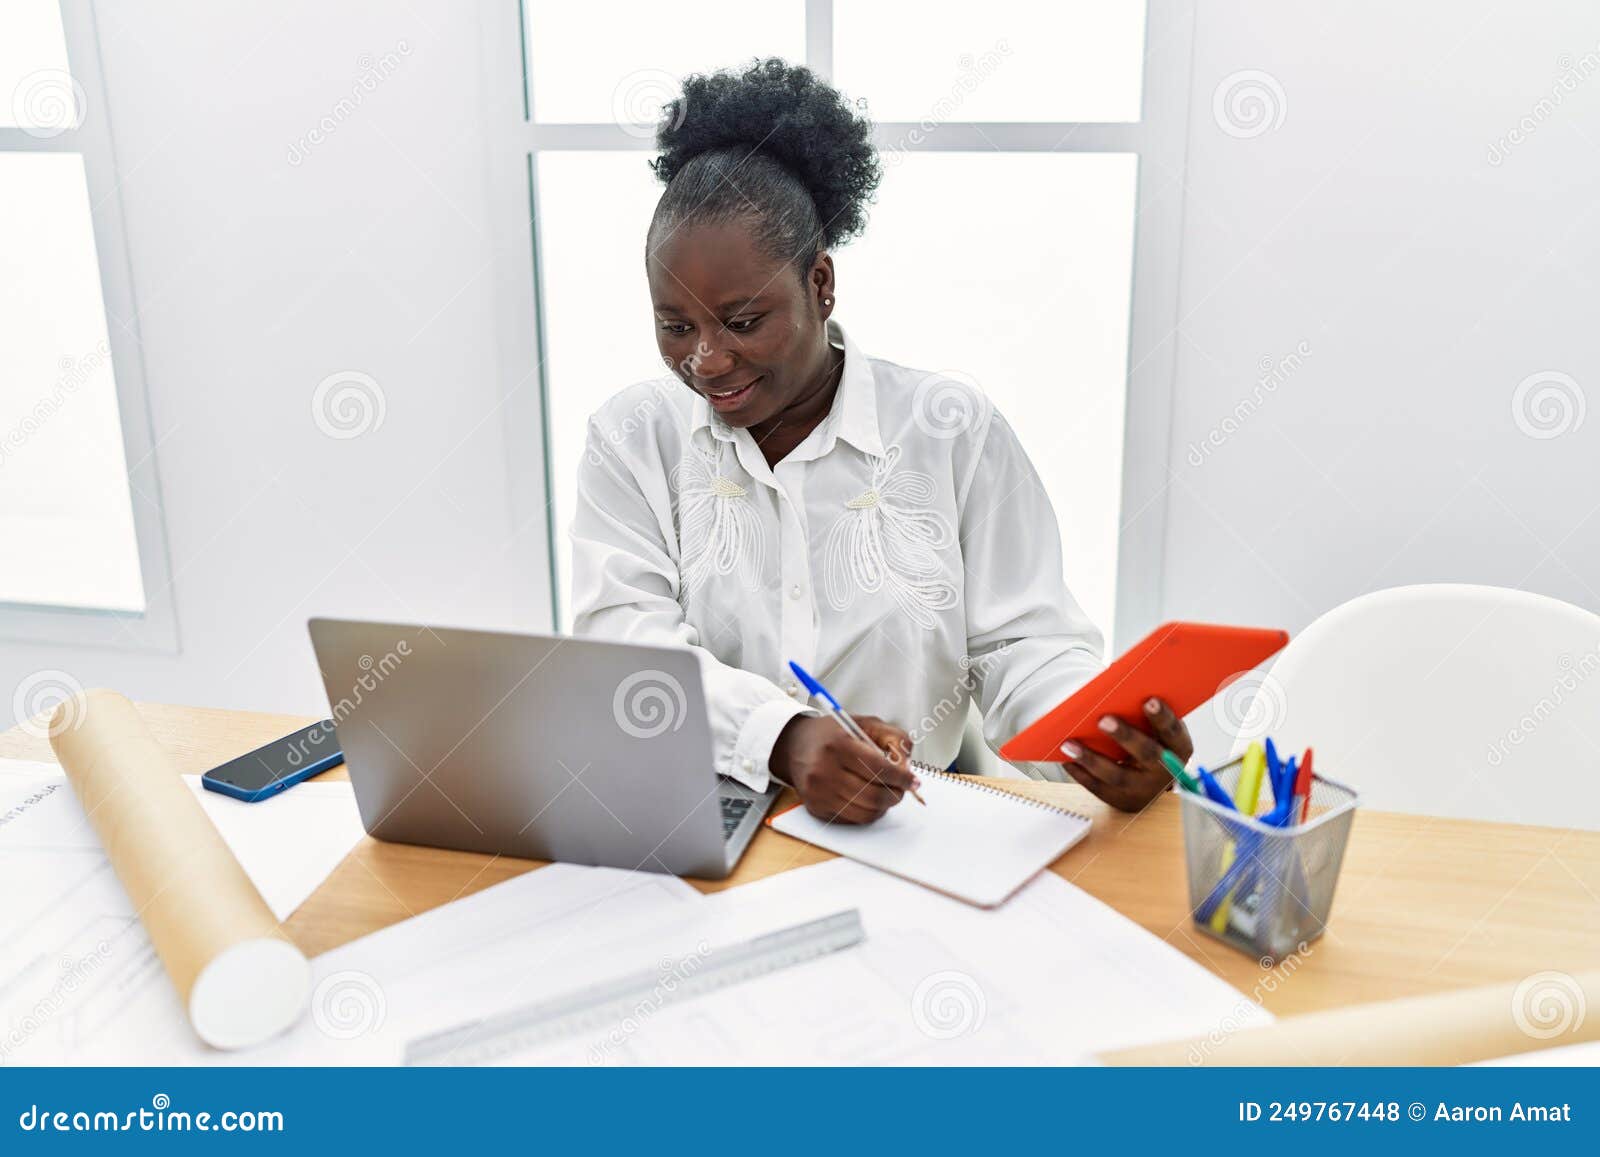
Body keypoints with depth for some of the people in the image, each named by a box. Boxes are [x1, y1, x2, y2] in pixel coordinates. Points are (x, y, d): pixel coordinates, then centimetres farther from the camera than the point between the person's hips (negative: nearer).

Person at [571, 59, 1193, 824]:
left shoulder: (954, 431, 1)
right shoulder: (633, 436, 3)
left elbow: (1021, 642, 0)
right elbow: (621, 633, -8)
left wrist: (1102, 738, -22)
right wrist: (781, 738, -25)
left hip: (911, 830, 1)